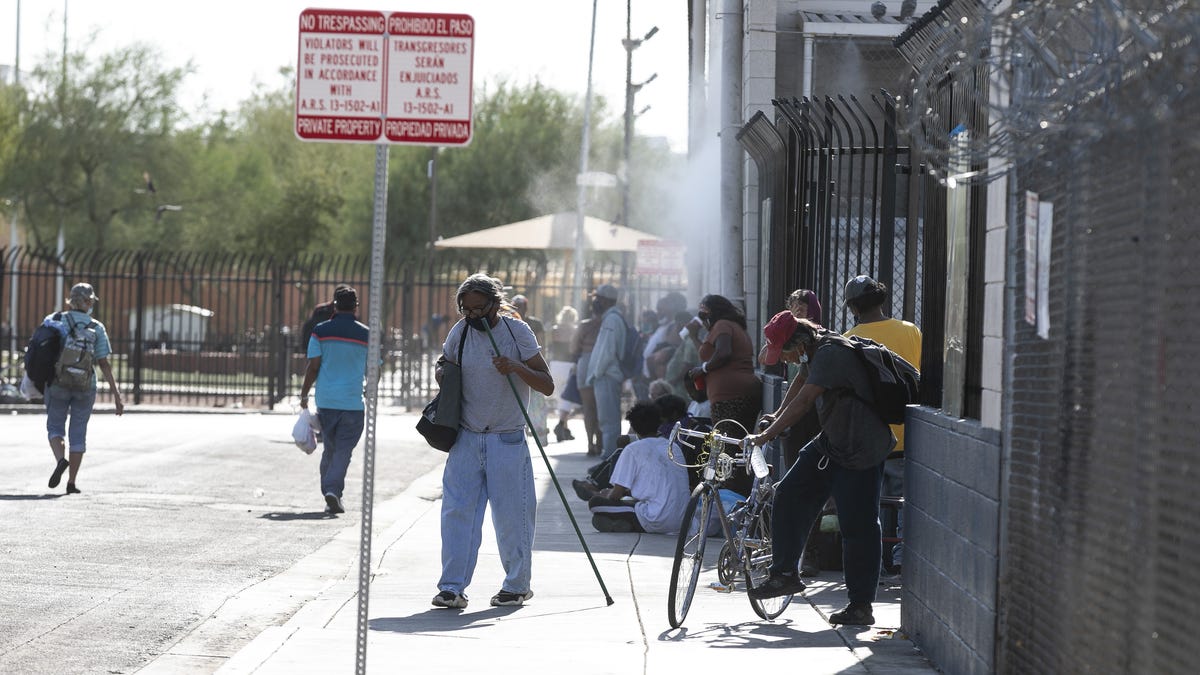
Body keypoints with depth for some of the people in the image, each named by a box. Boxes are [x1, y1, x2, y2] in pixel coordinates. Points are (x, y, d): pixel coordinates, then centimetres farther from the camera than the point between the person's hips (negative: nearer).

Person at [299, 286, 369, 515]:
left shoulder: (320, 332, 0)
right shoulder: (366, 335, 1)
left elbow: (313, 367, -3)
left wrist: (304, 394, 6)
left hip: (326, 400, 1)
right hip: (353, 402, -1)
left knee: (329, 449, 14)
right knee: (344, 449, -2)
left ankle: (329, 492, 15)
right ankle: (333, 490, -19)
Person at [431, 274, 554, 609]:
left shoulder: (517, 331, -6)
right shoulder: (460, 332, 3)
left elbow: (547, 386, -7)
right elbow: (442, 368, 21)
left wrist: (516, 367, -24)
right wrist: (443, 375, -3)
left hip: (508, 440, -3)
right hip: (466, 438, 3)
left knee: (511, 515, 1)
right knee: (457, 512, -4)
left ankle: (517, 585, 16)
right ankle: (452, 587, -1)